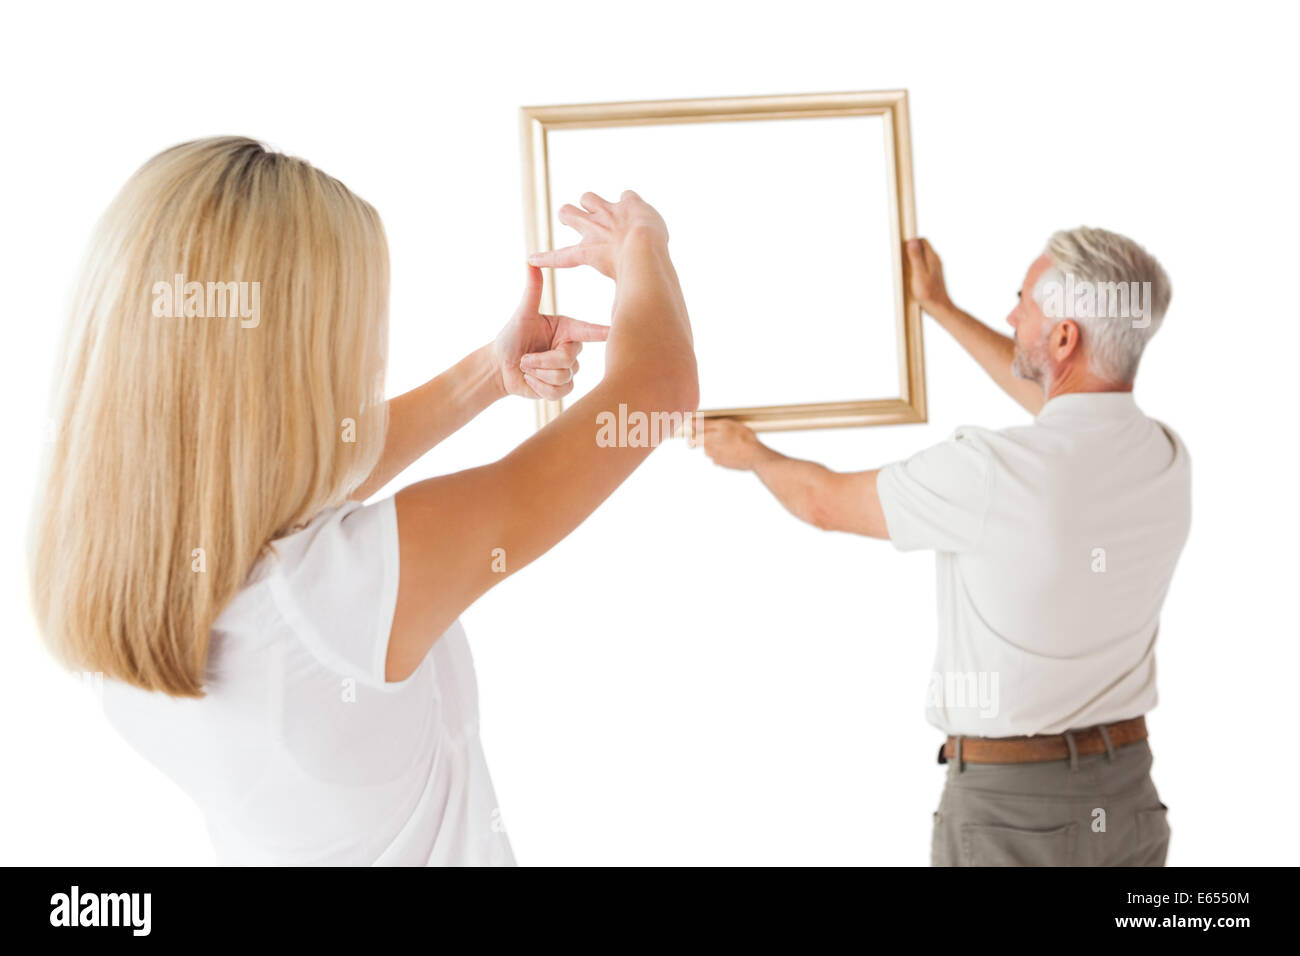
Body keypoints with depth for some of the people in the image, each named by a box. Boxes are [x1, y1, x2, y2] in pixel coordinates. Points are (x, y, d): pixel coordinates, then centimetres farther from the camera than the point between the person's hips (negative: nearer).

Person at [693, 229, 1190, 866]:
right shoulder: (1167, 459, -3)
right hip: (1130, 793, 6)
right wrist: (940, 308, 29)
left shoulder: (989, 469, -22)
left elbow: (824, 502, -4)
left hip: (1011, 809, -6)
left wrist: (750, 455, 17)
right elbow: (1071, 411, 21)